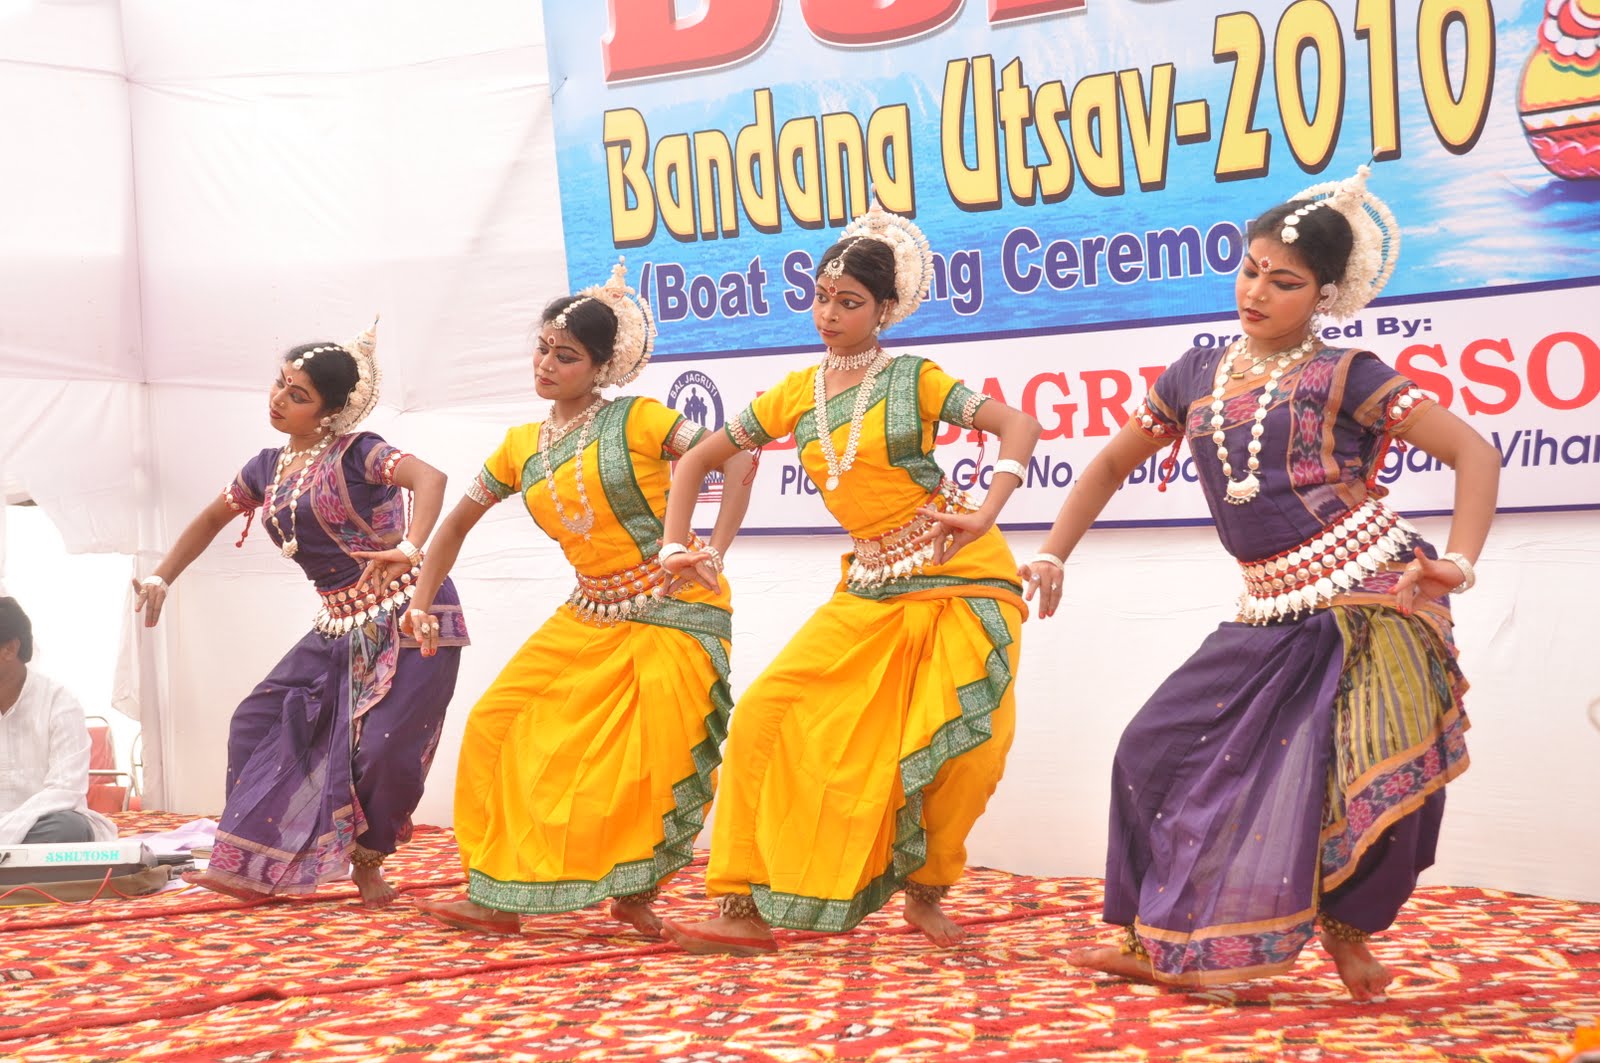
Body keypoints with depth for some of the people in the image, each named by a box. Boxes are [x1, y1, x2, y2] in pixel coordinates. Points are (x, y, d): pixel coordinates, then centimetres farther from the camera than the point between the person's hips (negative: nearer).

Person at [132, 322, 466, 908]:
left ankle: (367, 860, 14)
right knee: (263, 720, 1)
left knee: (387, 747, -13)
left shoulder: (356, 453, -12)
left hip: (410, 618, -7)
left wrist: (411, 550, -45)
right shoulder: (268, 468, 10)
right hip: (341, 628, 8)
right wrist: (161, 578, 20)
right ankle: (252, 867, 7)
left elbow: (429, 477, -30)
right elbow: (212, 518, 27)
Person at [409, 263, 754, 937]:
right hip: (590, 617, 6)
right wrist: (422, 601, 10)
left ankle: (636, 894, 13)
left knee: (657, 762, -9)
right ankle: (497, 897, 4)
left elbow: (736, 459, -13)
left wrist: (713, 554, -19)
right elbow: (458, 522, 17)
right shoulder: (521, 447, 8)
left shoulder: (637, 421, -9)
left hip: (672, 612, -6)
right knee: (498, 724, -2)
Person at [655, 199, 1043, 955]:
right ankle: (746, 908, -3)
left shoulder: (914, 380, -5)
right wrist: (675, 546, 3)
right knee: (768, 715, -9)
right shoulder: (795, 395, 7)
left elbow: (1019, 427, -15)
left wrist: (984, 515, -29)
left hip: (960, 581, -4)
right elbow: (698, 459, 15)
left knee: (962, 752, -11)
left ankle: (925, 894, 16)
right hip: (871, 589, 4)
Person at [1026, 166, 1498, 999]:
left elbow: (1473, 453, -7)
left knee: (1373, 776, -14)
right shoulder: (1196, 376, 11)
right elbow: (1113, 464, 24)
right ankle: (1158, 942, 18)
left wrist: (1458, 564, -20)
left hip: (1374, 600, -5)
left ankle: (1344, 928, 16)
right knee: (1160, 744, 3)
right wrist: (1052, 557, 15)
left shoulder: (1344, 377, -4)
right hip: (1274, 616, 6)